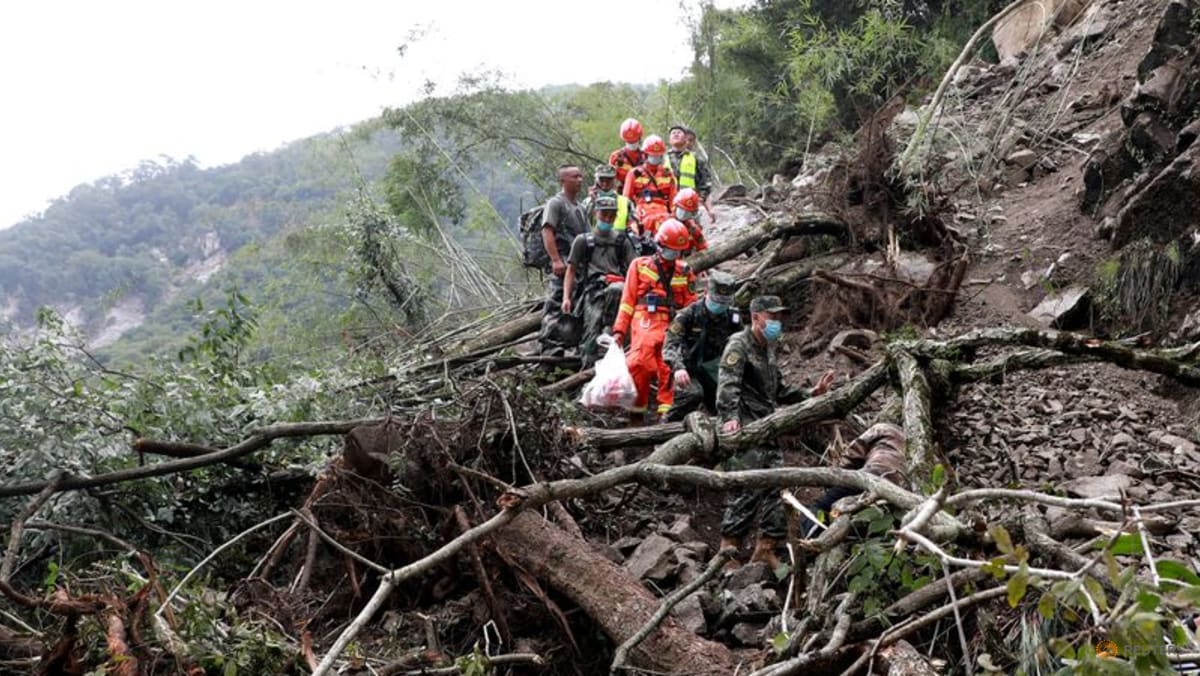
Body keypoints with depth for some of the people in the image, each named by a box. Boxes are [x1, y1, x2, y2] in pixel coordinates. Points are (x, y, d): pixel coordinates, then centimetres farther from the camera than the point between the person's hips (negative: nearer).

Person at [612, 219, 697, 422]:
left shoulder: (685, 272, 19)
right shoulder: (640, 265, 13)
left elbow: (690, 305, 19)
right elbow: (628, 300, 10)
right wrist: (619, 330, 4)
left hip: (671, 327, 2)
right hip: (645, 323, -2)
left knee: (668, 369, -10)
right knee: (640, 364, -18)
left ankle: (666, 411, -5)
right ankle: (637, 408, -6)